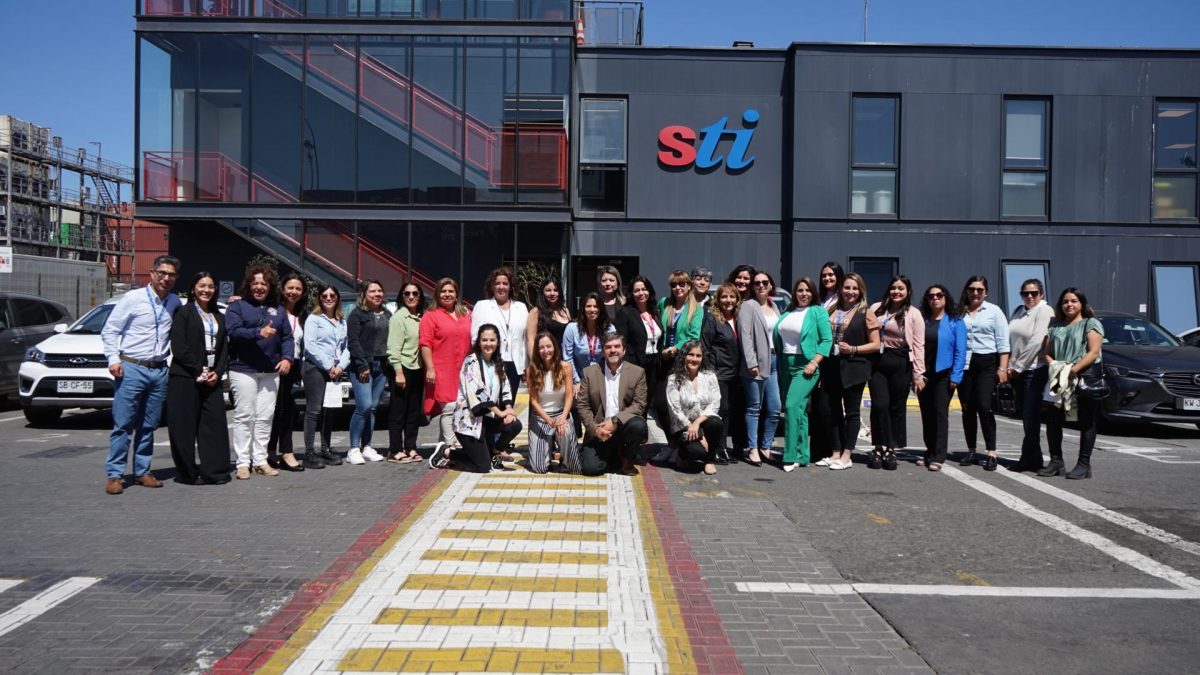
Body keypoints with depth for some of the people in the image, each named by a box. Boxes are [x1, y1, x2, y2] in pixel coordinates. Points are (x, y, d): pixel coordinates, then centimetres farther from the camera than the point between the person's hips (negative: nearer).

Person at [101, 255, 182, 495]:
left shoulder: (175, 302, 9)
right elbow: (109, 330, -2)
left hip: (159, 371, 4)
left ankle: (142, 472, 17)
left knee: (148, 426, 9)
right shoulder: (133, 298, -4)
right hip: (131, 368, -4)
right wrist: (113, 359, -10)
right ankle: (114, 475, 3)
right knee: (123, 425, -3)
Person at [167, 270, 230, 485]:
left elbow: (224, 348, 14)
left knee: (215, 423, 0)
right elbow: (178, 347, -8)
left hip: (212, 379, 5)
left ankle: (215, 471, 4)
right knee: (186, 426, -2)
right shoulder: (183, 314, 1)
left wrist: (217, 372, -1)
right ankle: (188, 473, 5)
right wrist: (198, 370, -11)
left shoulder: (218, 317, 18)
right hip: (185, 378, -5)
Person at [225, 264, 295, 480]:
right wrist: (258, 333, -25)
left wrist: (287, 358, -5)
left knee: (265, 417, 6)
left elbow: (287, 337, 11)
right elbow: (233, 330, -13)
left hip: (271, 371, 4)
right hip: (243, 369, -4)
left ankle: (260, 460, 13)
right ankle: (243, 463, 3)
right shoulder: (237, 306, 3)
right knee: (244, 416, -3)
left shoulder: (278, 310, 16)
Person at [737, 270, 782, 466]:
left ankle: (765, 447, 15)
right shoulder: (748, 307, -2)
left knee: (774, 409, 4)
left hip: (774, 361, 6)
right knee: (754, 408, -1)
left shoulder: (774, 307, 18)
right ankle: (753, 449, 4)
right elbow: (745, 336, -10)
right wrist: (751, 362, -17)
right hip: (757, 362, -6)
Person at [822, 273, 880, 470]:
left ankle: (846, 456, 8)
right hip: (832, 367, 5)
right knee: (834, 410, 10)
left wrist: (853, 349, -16)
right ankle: (836, 453, 18)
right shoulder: (831, 311, 10)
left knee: (852, 412, 2)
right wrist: (821, 365, 6)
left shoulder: (866, 314, -2)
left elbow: (875, 345, -3)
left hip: (854, 368, -5)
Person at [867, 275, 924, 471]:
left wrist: (918, 374, -6)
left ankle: (891, 450, 12)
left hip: (901, 363, -1)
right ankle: (880, 448, 4)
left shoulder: (913, 314, 4)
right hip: (878, 361, 1)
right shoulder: (877, 308, 10)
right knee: (879, 405, -7)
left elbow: (918, 345, 0)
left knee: (897, 408, 4)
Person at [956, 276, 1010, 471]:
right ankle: (971, 452, 16)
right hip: (964, 363, 3)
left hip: (986, 362, -3)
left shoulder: (994, 311, 5)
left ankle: (991, 453, -8)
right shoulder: (959, 312, 10)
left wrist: (1002, 368, -7)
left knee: (984, 407, -12)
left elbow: (1002, 342, 1)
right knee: (967, 409, 7)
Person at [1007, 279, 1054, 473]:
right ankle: (1034, 458, 17)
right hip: (1018, 372, 8)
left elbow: (1036, 342, -16)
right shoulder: (1019, 312, 16)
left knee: (1031, 415, -4)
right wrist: (1010, 366, 1)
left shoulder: (1045, 311, -7)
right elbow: (1011, 340, 13)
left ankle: (1029, 459, 3)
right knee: (1025, 416, 10)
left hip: (1034, 370, -7)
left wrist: (1018, 366, -14)